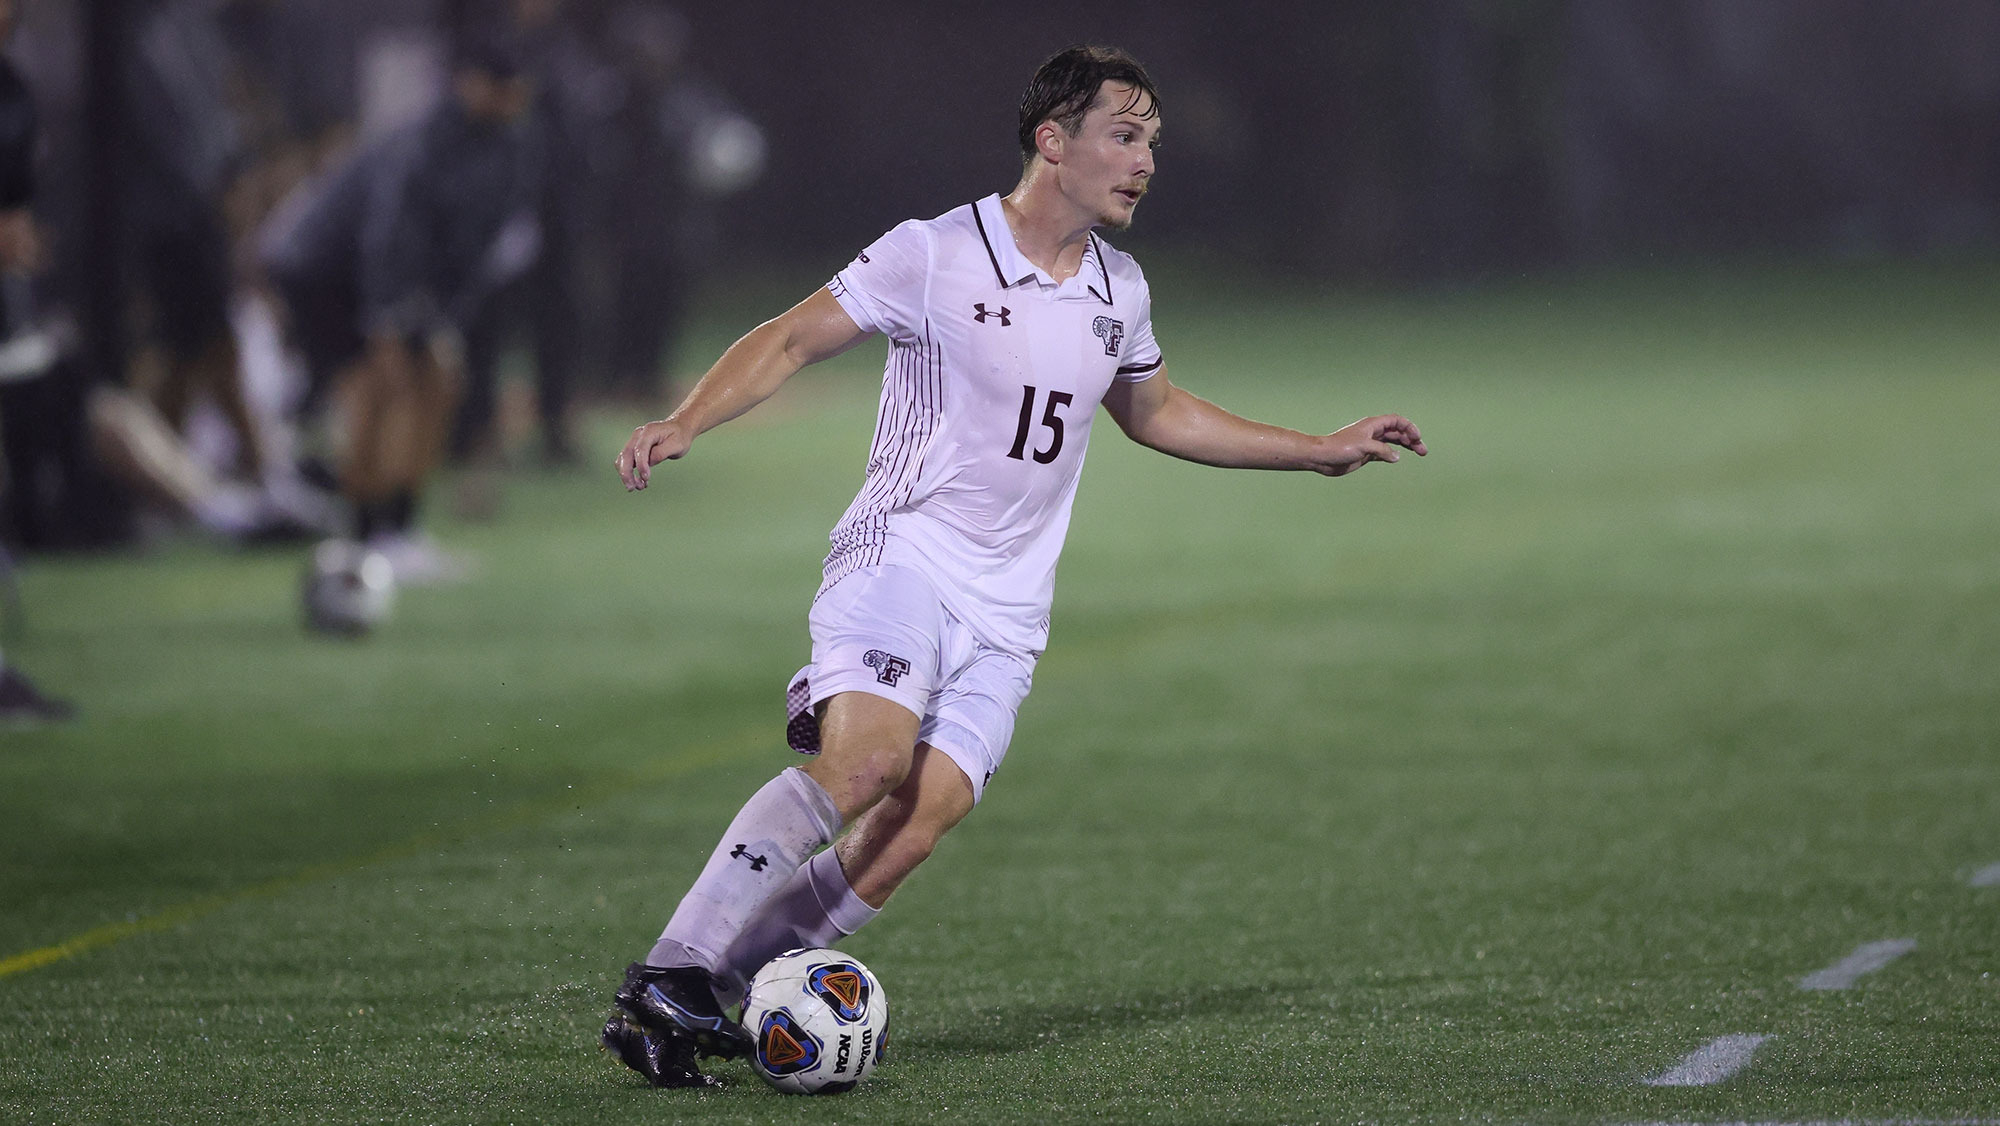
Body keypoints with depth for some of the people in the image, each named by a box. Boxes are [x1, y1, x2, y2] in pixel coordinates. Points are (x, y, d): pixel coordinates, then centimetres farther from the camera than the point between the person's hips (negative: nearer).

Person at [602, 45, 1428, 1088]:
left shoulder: (1119, 291, 13)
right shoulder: (933, 255, -6)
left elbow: (1156, 413, 31)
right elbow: (789, 340, -4)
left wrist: (1322, 450, 31)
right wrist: (681, 423, -21)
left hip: (1007, 609, 6)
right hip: (900, 553, -6)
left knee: (925, 812, -15)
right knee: (865, 758, -30)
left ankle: (716, 992, -7)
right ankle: (666, 979, -29)